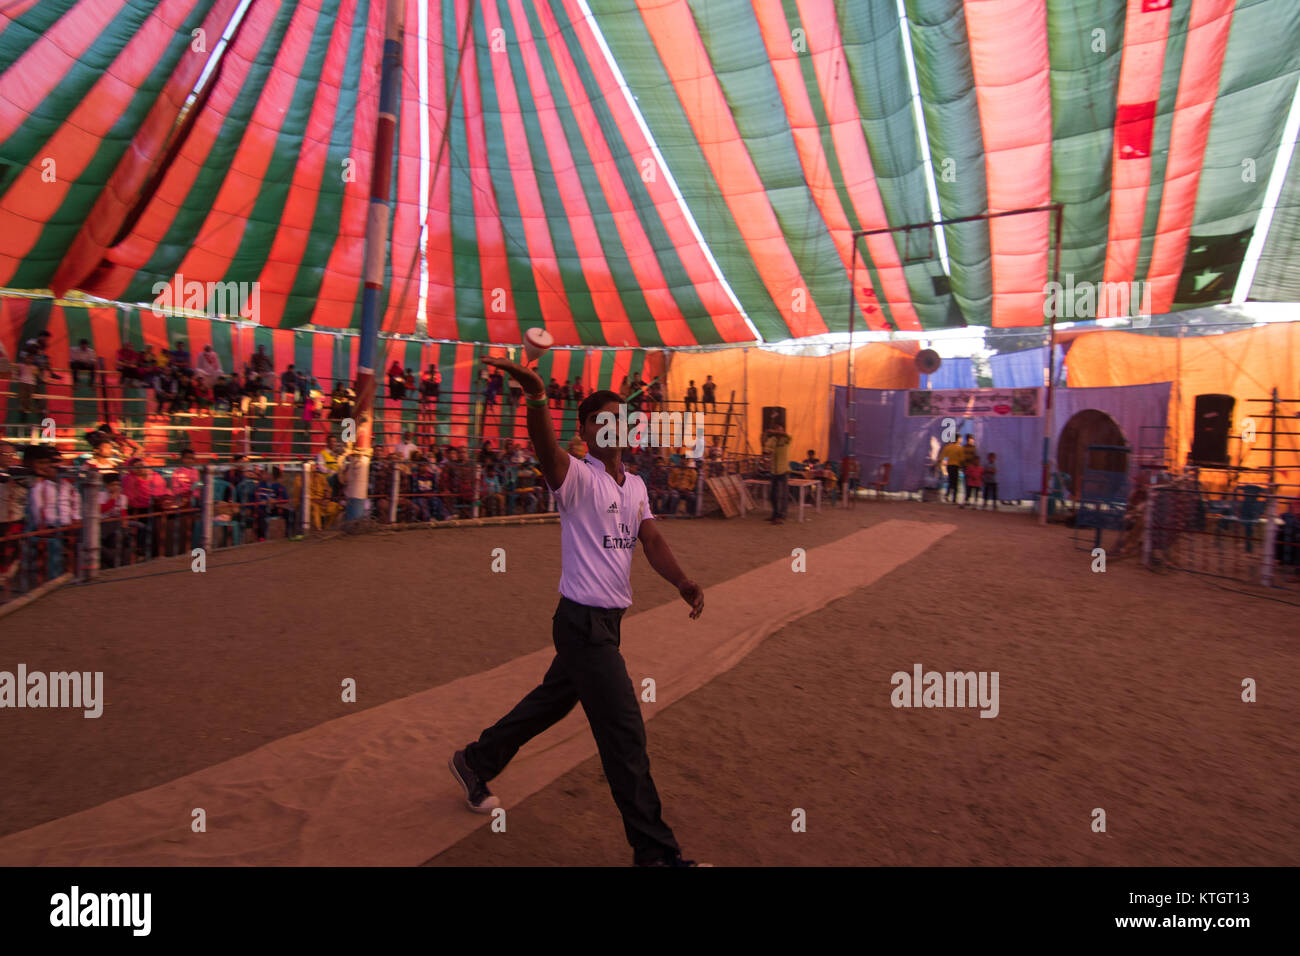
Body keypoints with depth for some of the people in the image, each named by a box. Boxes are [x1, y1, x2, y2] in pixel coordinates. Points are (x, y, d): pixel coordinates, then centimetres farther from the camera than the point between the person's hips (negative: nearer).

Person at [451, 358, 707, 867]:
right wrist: (537, 396, -54)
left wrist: (683, 583, -15)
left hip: (608, 620, 8)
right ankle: (655, 850, 12)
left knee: (552, 702, 23)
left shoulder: (636, 485, 10)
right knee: (626, 733, -3)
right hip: (583, 620, -8)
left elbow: (652, 540, 3)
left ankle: (476, 761, 46)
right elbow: (546, 446, -35)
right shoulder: (577, 476, -13)